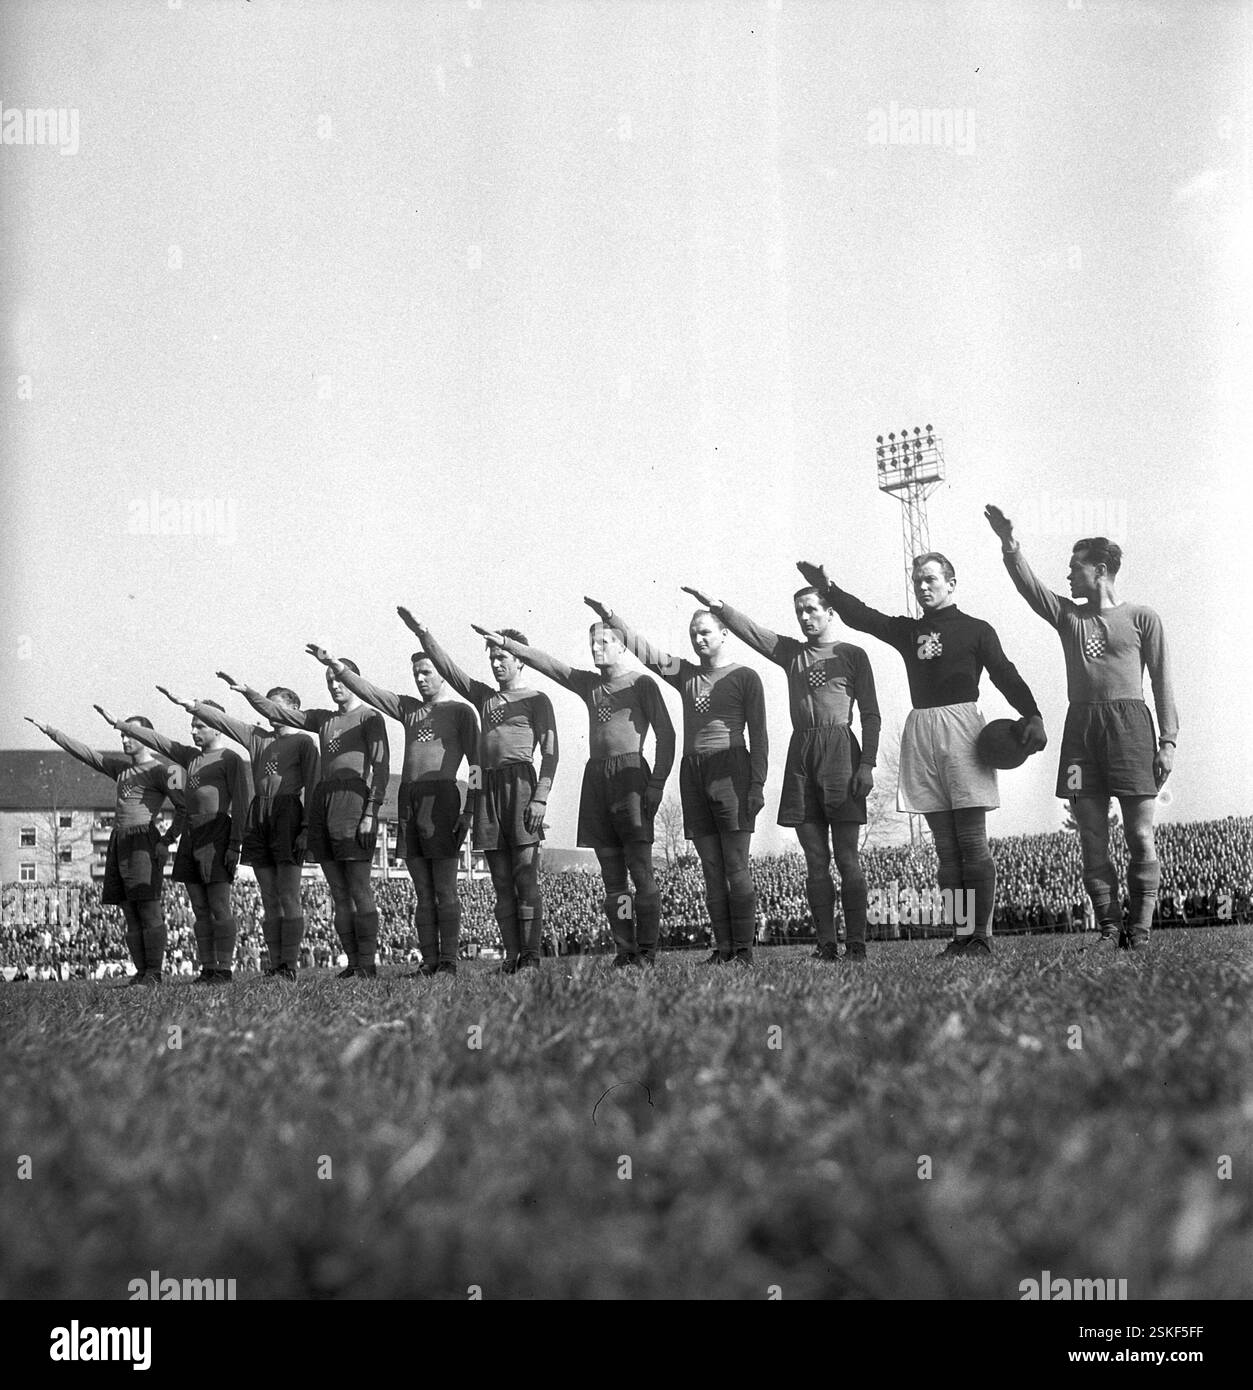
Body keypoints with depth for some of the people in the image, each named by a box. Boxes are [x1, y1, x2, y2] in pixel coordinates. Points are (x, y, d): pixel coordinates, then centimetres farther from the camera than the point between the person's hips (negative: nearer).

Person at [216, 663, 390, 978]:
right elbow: (275, 712, 23)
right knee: (339, 893, 3)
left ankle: (368, 963, -10)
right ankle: (353, 961, 4)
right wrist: (247, 691, 7)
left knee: (359, 888, -10)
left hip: (352, 797, -6)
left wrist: (370, 813, -14)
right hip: (322, 800, 7)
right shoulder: (323, 719, 24)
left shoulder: (369, 717, 5)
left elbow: (380, 767, -4)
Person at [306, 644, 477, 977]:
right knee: (422, 892, 4)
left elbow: (476, 763, 1)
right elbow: (367, 690, 17)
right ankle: (429, 960, 5)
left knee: (445, 890, -7)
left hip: (441, 795, -5)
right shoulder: (408, 708, 21)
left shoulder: (460, 711, 6)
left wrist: (470, 809, -8)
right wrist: (334, 665, 5)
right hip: (408, 797, 5)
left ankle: (448, 961, -7)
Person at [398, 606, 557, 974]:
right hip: (487, 788, 6)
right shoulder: (484, 697, 22)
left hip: (520, 783, -6)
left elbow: (550, 753, -2)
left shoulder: (536, 700, 6)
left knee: (525, 877, -9)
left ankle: (531, 956, -11)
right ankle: (511, 956, 3)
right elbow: (448, 668, 20)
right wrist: (423, 635, 8)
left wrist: (540, 797, -13)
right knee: (501, 882, 3)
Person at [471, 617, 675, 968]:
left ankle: (647, 952, -9)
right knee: (611, 874, 3)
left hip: (630, 771, -6)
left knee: (640, 869, -9)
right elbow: (543, 662, 17)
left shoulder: (642, 683, 3)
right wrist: (505, 643, 7)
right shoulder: (588, 683, 20)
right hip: (595, 775, 6)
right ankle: (623, 951, 4)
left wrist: (657, 783, -9)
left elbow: (666, 735, -1)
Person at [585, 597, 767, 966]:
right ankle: (722, 946, 4)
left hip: (730, 771, -5)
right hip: (692, 773, 5)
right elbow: (644, 650, 16)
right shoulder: (686, 675, 17)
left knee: (736, 867, -7)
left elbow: (758, 735, 0)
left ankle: (743, 948, -5)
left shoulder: (745, 676, 3)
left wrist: (757, 784, -8)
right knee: (711, 870, 3)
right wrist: (612, 619, 3)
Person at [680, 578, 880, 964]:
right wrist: (716, 607, -8)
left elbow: (871, 715, 2)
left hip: (839, 750, -4)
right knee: (815, 860, 2)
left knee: (847, 858, -6)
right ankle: (825, 945, 3)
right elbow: (750, 630, 9)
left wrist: (867, 764, -8)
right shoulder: (791, 652, 18)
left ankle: (856, 945, -6)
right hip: (800, 754, 4)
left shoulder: (852, 654, 6)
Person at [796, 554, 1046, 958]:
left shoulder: (976, 630, 6)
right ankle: (957, 936, 4)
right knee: (946, 848, 4)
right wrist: (827, 589, -1)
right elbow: (862, 616, 13)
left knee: (973, 844, -7)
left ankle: (980, 936, -7)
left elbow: (1006, 675, -3)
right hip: (920, 733, 5)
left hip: (961, 725, -5)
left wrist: (1031, 715, -17)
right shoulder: (907, 630, 18)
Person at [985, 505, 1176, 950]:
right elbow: (1029, 586, 2)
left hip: (1129, 722, -4)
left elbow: (1162, 681, 4)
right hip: (1080, 726, 4)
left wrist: (1168, 740, -3)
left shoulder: (1141, 618, 7)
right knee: (1092, 839, 1)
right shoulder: (1068, 614, 17)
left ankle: (1139, 930, -1)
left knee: (1140, 836, -5)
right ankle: (1109, 929, 5)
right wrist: (1009, 545, -13)